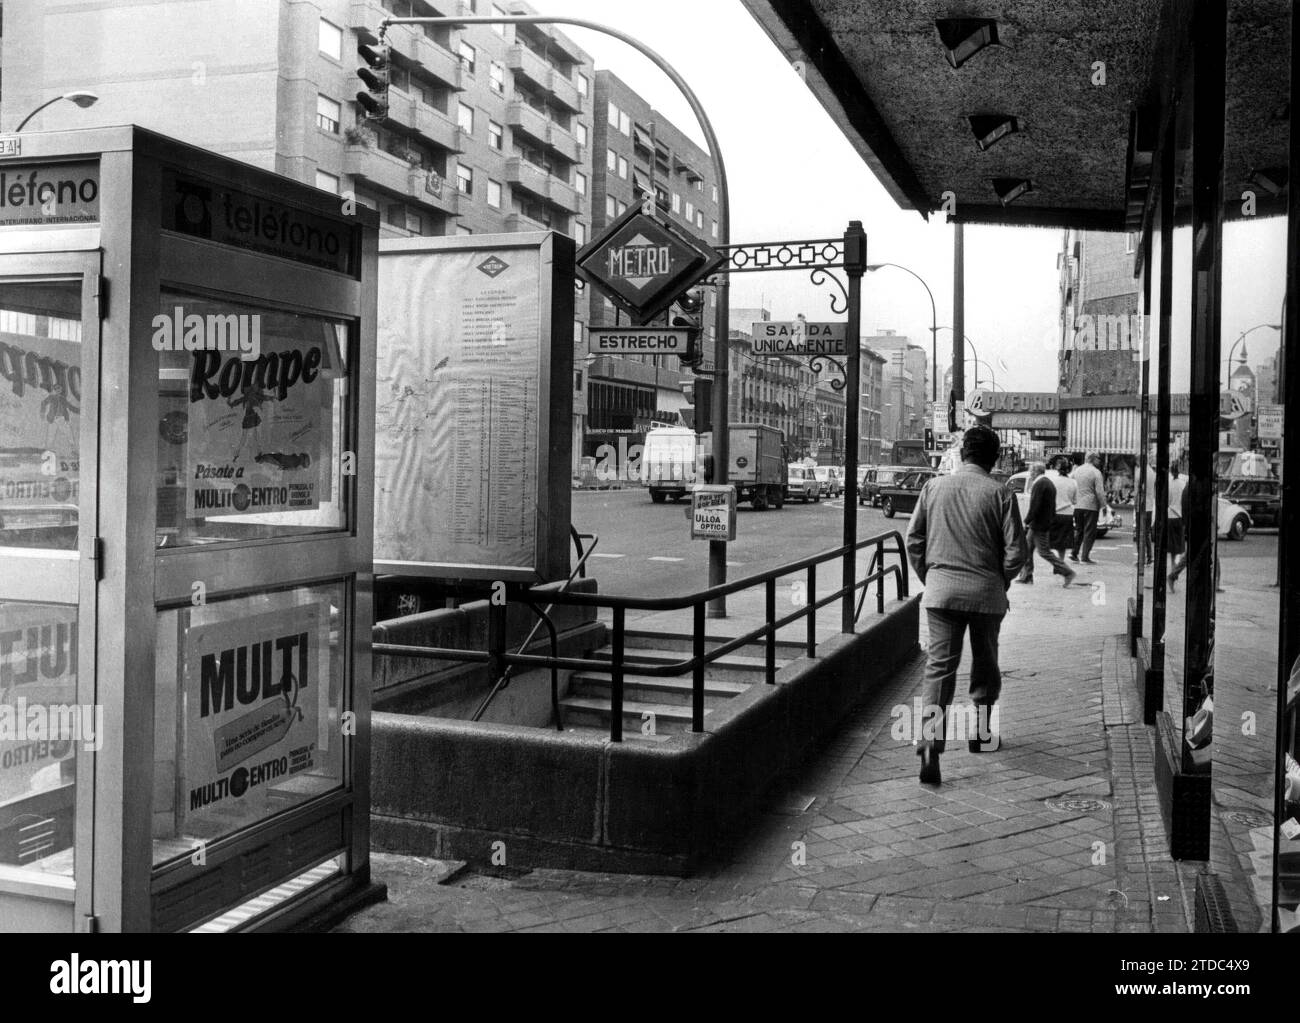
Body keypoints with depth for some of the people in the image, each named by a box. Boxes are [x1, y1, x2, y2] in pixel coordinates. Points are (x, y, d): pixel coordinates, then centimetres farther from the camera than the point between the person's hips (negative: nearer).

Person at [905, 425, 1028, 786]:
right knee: (985, 664, 18)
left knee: (939, 666, -1)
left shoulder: (934, 487, 3)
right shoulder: (1000, 493, -5)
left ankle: (930, 742, -17)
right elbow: (1015, 550, -7)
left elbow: (913, 539, 4)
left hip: (941, 589, 1)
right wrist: (1001, 583, 9)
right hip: (986, 592, -1)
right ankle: (981, 732, 33)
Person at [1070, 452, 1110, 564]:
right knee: (1089, 532, 0)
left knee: (1078, 530, 16)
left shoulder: (1076, 471, 9)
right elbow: (1099, 491, -12)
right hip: (1090, 506, -6)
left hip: (1077, 506, 6)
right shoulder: (1096, 472, -10)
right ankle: (1085, 557, -2)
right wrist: (1104, 505, -4)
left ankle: (1074, 553, 11)